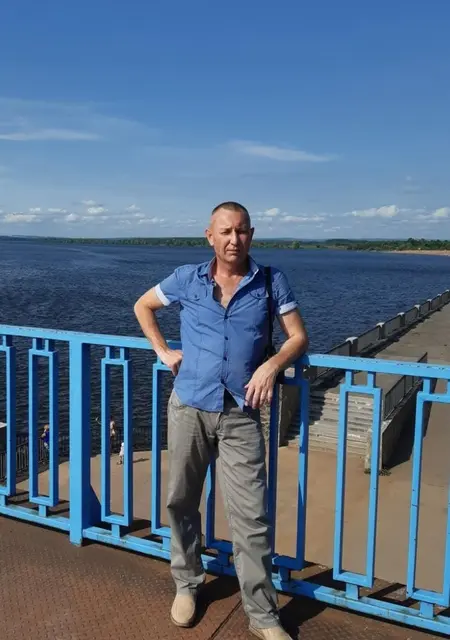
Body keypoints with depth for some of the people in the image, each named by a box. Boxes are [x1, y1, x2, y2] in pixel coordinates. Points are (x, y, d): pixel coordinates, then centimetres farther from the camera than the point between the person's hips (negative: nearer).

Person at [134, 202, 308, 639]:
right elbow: (142, 306, 18)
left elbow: (298, 337, 2)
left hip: (240, 415, -1)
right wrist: (163, 351, 6)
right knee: (181, 502, 14)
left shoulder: (270, 282, 0)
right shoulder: (187, 279, 2)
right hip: (189, 408, 2)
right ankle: (187, 583, 37)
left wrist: (273, 364, -17)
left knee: (251, 517, 0)